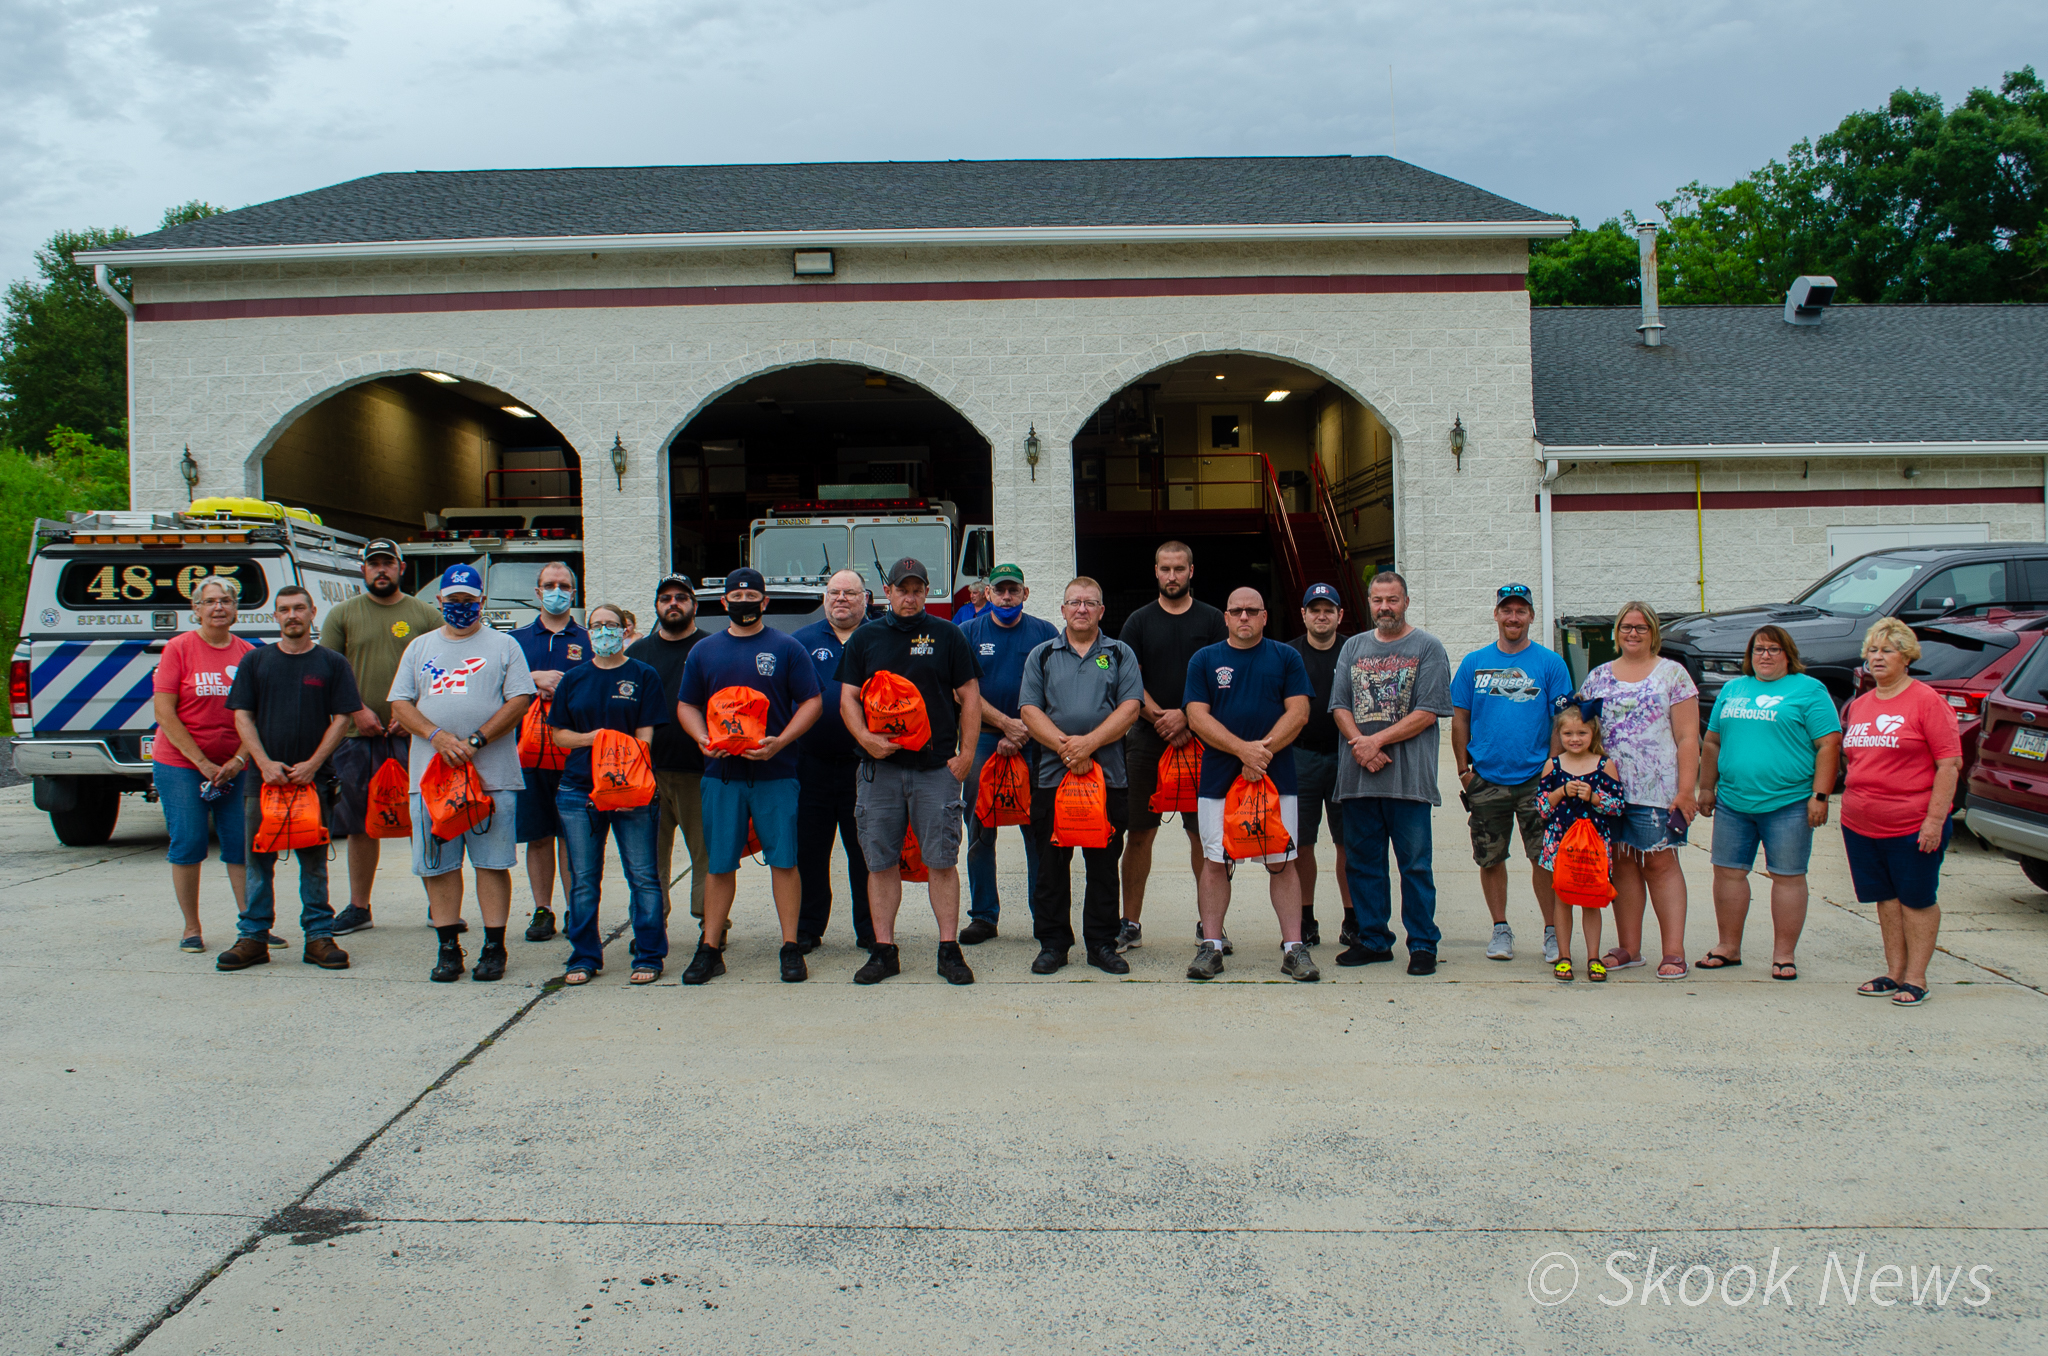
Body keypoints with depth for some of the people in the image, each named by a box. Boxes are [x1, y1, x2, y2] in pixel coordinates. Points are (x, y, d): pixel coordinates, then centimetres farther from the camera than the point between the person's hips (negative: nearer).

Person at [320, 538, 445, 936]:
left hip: (412, 735, -2)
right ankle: (358, 908, 18)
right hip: (358, 737, 2)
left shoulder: (425, 615, 6)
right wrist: (357, 711, -7)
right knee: (362, 826, 8)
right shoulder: (342, 615, 10)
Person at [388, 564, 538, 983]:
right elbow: (400, 704, 8)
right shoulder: (420, 647, 16)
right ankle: (448, 949, 13)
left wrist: (476, 740, -14)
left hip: (492, 773, -3)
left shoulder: (503, 645, 7)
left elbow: (519, 700, -3)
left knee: (492, 862, -1)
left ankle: (493, 948, 5)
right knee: (438, 864, 5)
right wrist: (438, 736, -10)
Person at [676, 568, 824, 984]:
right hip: (721, 773, 2)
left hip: (775, 774, -2)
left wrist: (781, 741, -14)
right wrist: (702, 738, -5)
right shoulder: (705, 651, 12)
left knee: (783, 860, -1)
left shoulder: (786, 649, 4)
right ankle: (710, 949, 14)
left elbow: (811, 702, 1)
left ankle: (791, 948, 7)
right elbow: (686, 705, 15)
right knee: (720, 864, 6)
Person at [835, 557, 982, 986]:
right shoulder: (864, 639, 11)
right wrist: (866, 737, -10)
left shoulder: (947, 636, 8)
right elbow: (847, 697, 9)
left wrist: (966, 753, -2)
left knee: (942, 861, -2)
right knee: (881, 862, 4)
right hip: (880, 766, 2)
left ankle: (949, 950, 5)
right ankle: (884, 950, 12)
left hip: (936, 766, -1)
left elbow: (969, 696, 7)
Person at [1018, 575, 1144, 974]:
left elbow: (1130, 708, -2)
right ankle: (1052, 942, 14)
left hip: (1108, 775, 0)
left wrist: (1089, 742, -14)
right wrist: (1063, 745, -13)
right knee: (1051, 864, 4)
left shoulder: (1120, 654, 10)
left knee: (1104, 864, 5)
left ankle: (1102, 943, 13)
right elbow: (1030, 710, 2)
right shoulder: (1042, 655, 12)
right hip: (1052, 774, 0)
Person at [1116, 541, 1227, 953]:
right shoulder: (1139, 621, 9)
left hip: (1200, 739, 0)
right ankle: (1130, 923, 9)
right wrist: (1160, 718, -11)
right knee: (1139, 832, 2)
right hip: (1147, 738, 1)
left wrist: (1185, 716, -12)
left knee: (1204, 832, 2)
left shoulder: (1211, 620, 7)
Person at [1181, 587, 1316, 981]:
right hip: (1218, 779, 0)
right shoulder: (1204, 659, 7)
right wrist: (1243, 750, -14)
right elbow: (1198, 717, -2)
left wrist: (1263, 750, -14)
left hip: (1276, 776, 0)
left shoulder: (1287, 657, 8)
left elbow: (1298, 713, -1)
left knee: (1281, 862, 2)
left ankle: (1294, 947, 6)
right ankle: (1211, 945, 9)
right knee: (1214, 862, 2)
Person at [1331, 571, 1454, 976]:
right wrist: (1360, 745, -8)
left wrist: (1377, 741, -12)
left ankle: (1423, 945, 7)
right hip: (1358, 775, 4)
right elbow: (1340, 707, 10)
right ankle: (1373, 939, 19)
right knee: (1362, 861, 9)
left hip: (1409, 776, -4)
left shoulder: (1428, 648, 2)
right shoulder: (1353, 647, 16)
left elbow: (1427, 713, -7)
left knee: (1415, 863, -2)